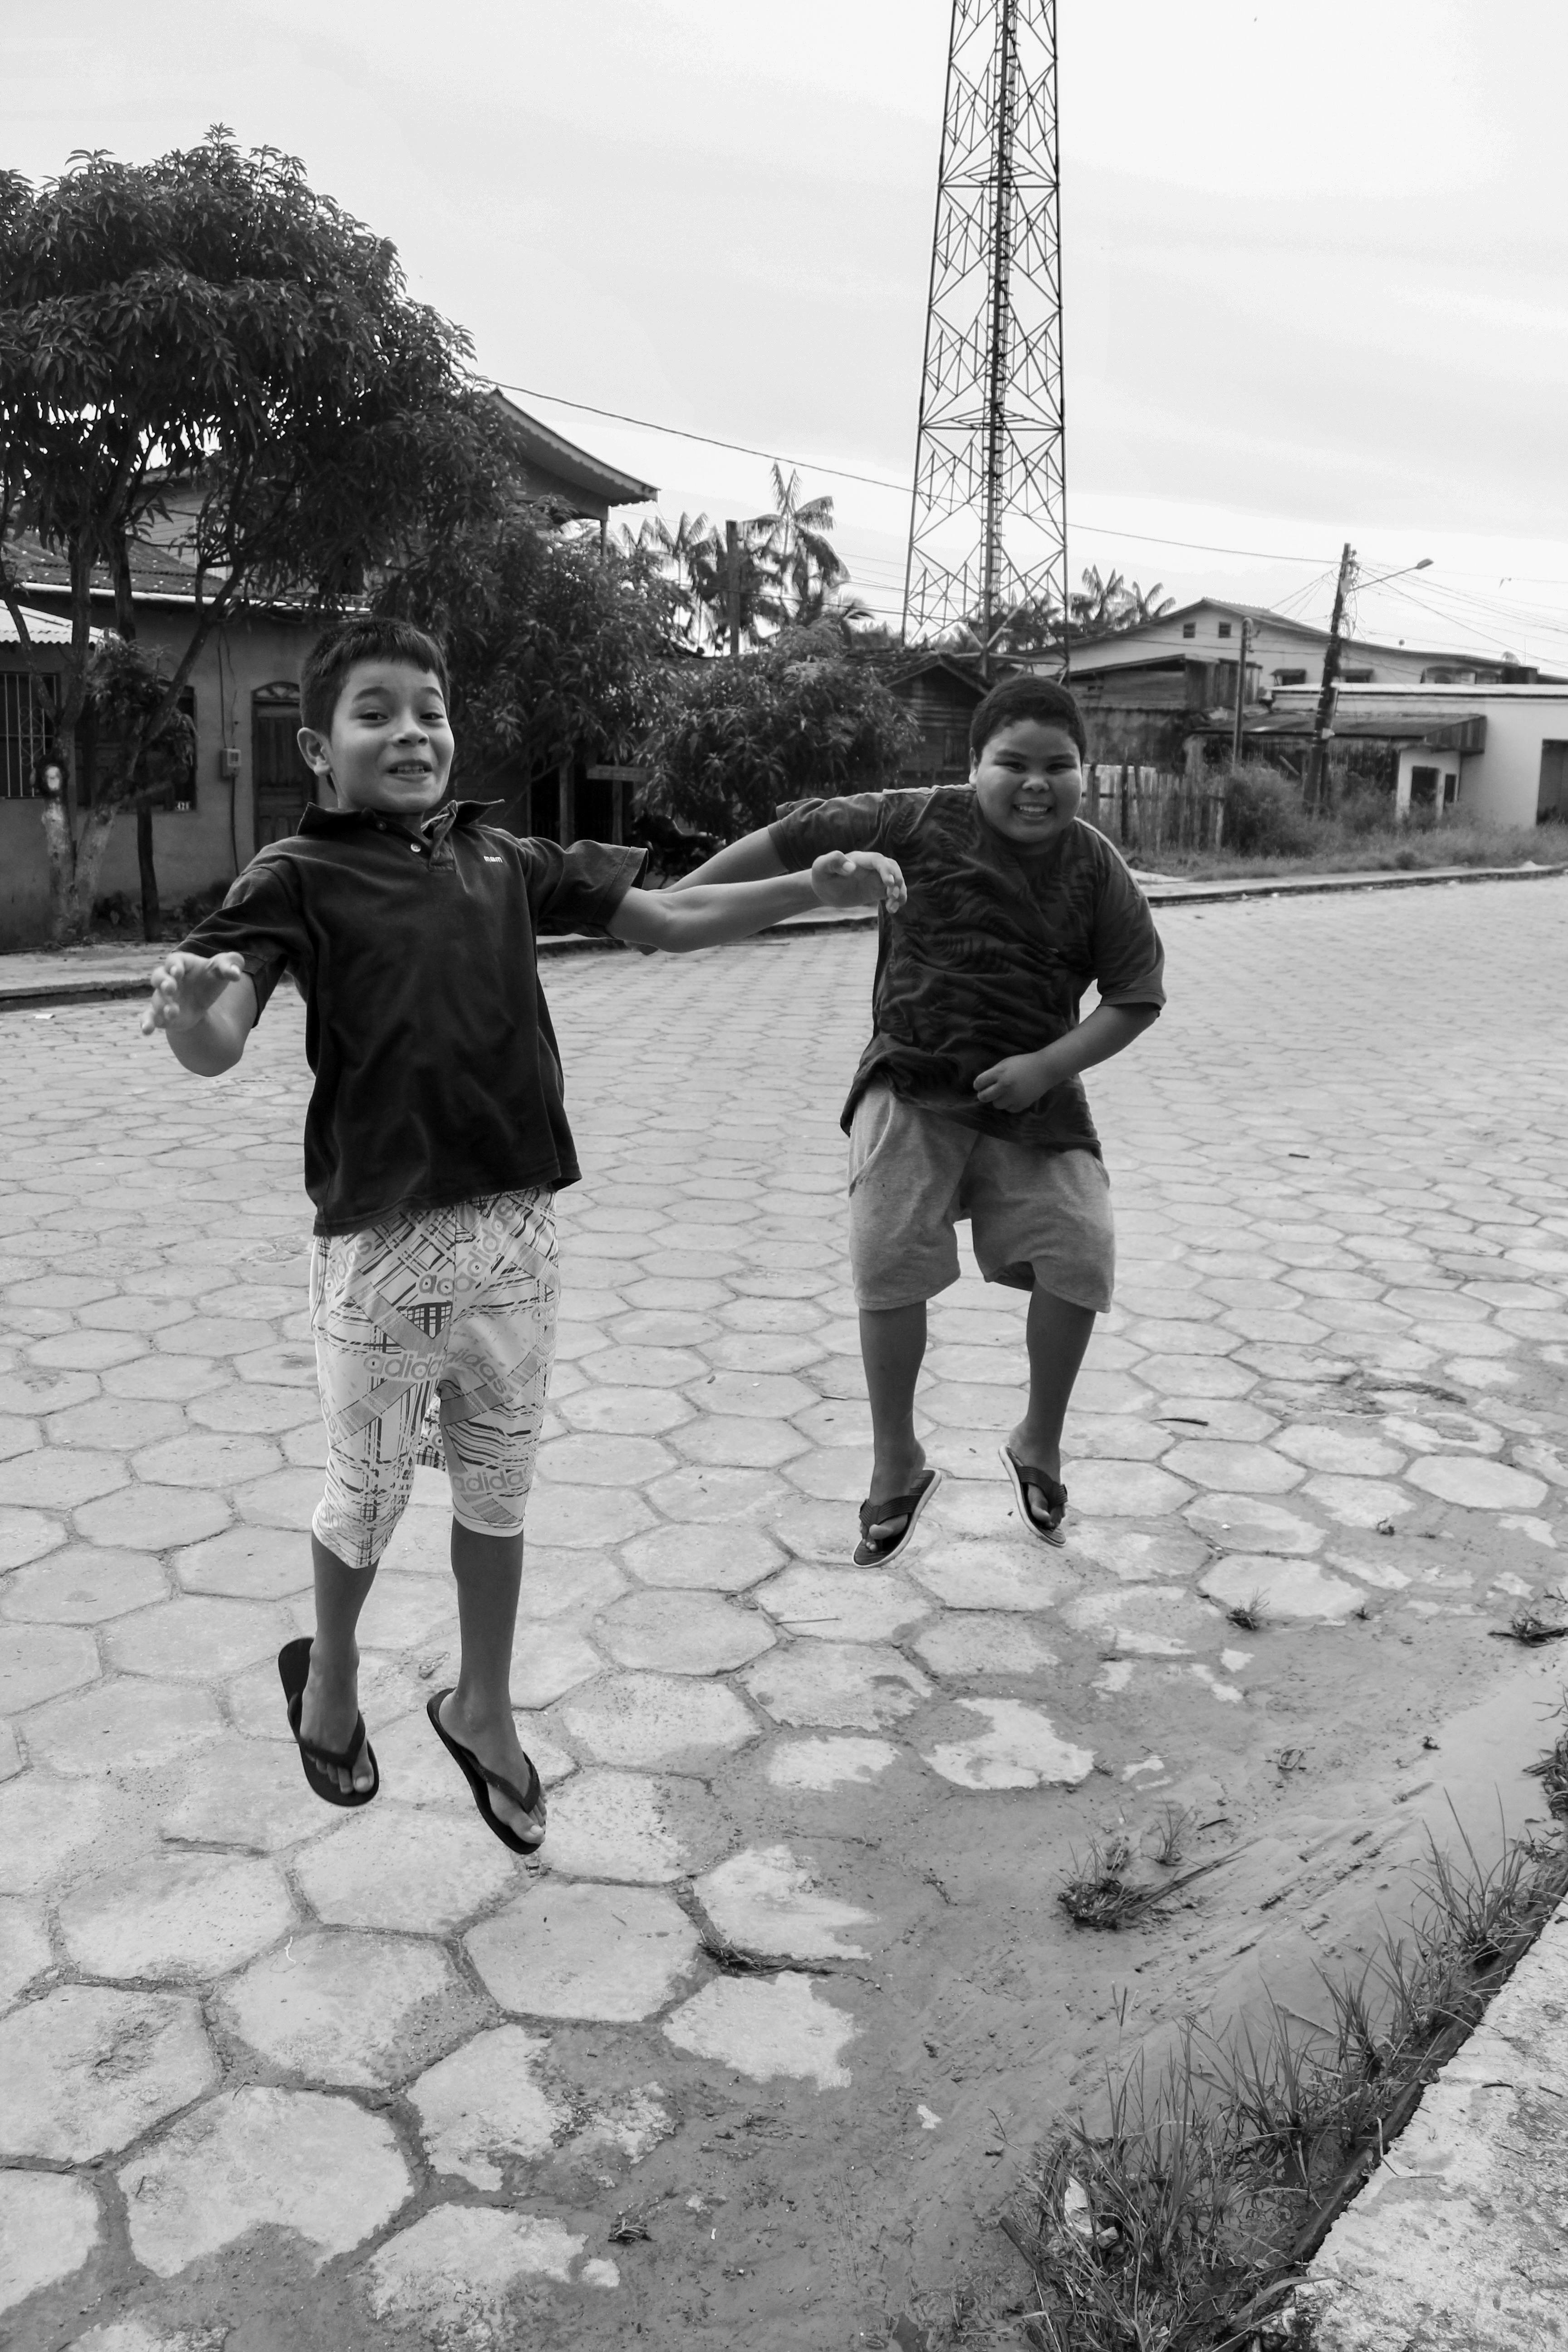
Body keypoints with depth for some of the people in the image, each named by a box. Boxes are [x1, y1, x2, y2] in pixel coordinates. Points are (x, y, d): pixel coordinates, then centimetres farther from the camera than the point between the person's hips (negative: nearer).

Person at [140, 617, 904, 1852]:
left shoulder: (502, 859, 6)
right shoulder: (299, 876, -6)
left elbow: (669, 918, 10)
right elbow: (217, 1048, -17)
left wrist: (815, 886, -1)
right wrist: (190, 1004, -41)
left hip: (516, 1229, 4)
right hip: (382, 1241, -3)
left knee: (498, 1489, 16)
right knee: (370, 1493, 13)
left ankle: (483, 1706, 37)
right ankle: (329, 1671, 44)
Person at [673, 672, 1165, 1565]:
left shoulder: (1098, 869, -3)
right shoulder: (919, 823, -7)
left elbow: (1138, 996, 1)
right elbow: (794, 838, -2)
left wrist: (1049, 1064, -13)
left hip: (1035, 1095, 2)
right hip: (912, 1088, -1)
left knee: (1080, 1257, -8)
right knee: (890, 1259, -11)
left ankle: (1040, 1443, 20)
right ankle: (897, 1465, 11)